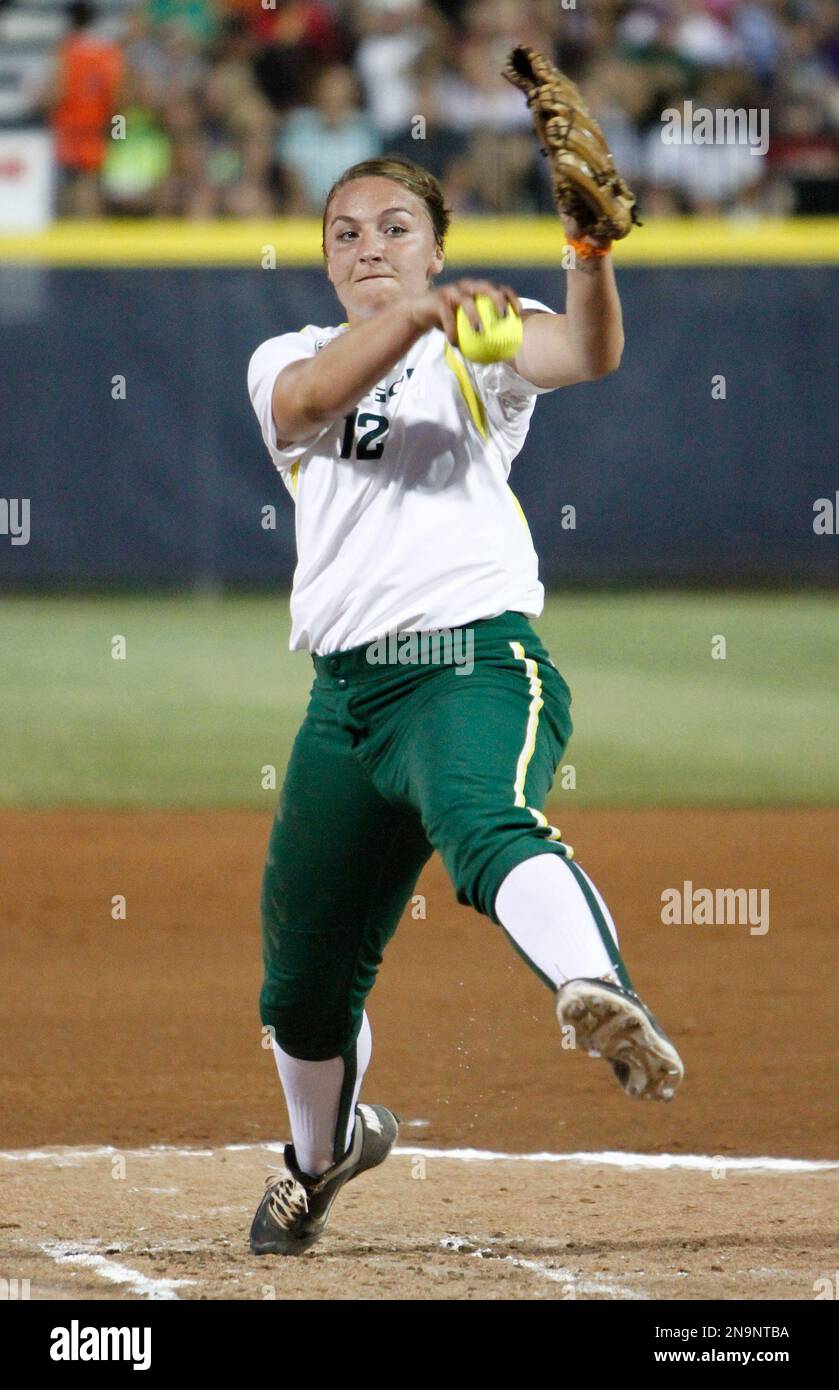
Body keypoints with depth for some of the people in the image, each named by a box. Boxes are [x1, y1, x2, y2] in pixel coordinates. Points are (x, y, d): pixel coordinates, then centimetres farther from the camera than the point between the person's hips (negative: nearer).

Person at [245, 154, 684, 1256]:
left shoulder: (476, 346, 9)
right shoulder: (285, 363, 16)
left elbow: (587, 355, -14)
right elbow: (317, 394, -11)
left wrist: (592, 254, -35)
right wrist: (417, 314, -29)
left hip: (473, 660, -4)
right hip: (345, 696, 4)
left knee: (488, 826, -38)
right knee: (305, 981, 13)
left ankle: (605, 1002, -65)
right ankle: (324, 1150, 43)